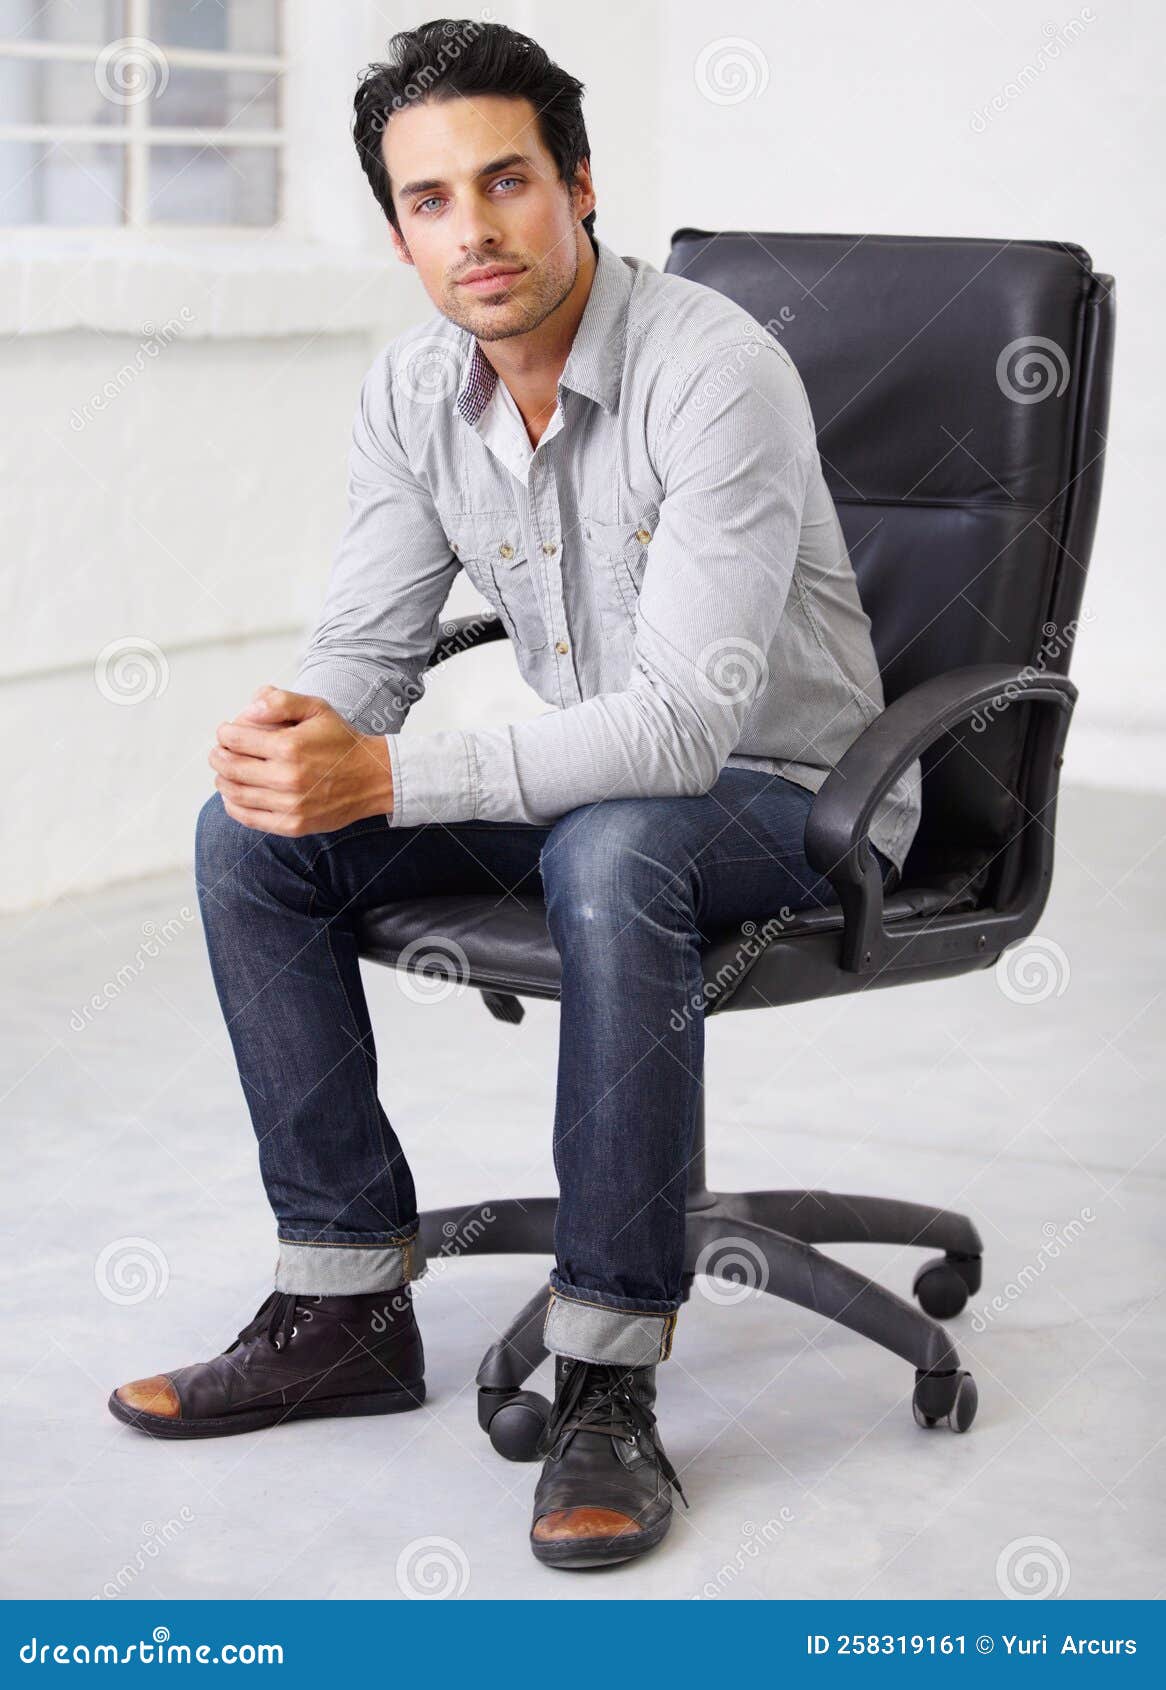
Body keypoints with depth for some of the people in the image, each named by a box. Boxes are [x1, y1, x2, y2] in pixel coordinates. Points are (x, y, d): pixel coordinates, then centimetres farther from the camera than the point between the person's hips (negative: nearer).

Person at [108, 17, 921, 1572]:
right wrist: (299, 733, -25)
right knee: (252, 836, -9)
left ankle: (608, 1375, -28)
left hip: (788, 792, -7)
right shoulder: (414, 391, -4)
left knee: (614, 855, -39)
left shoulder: (714, 370, -26)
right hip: (586, 781, 7)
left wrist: (382, 775, -38)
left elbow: (685, 724, -32)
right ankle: (347, 1301, -2)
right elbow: (369, 646, 1)